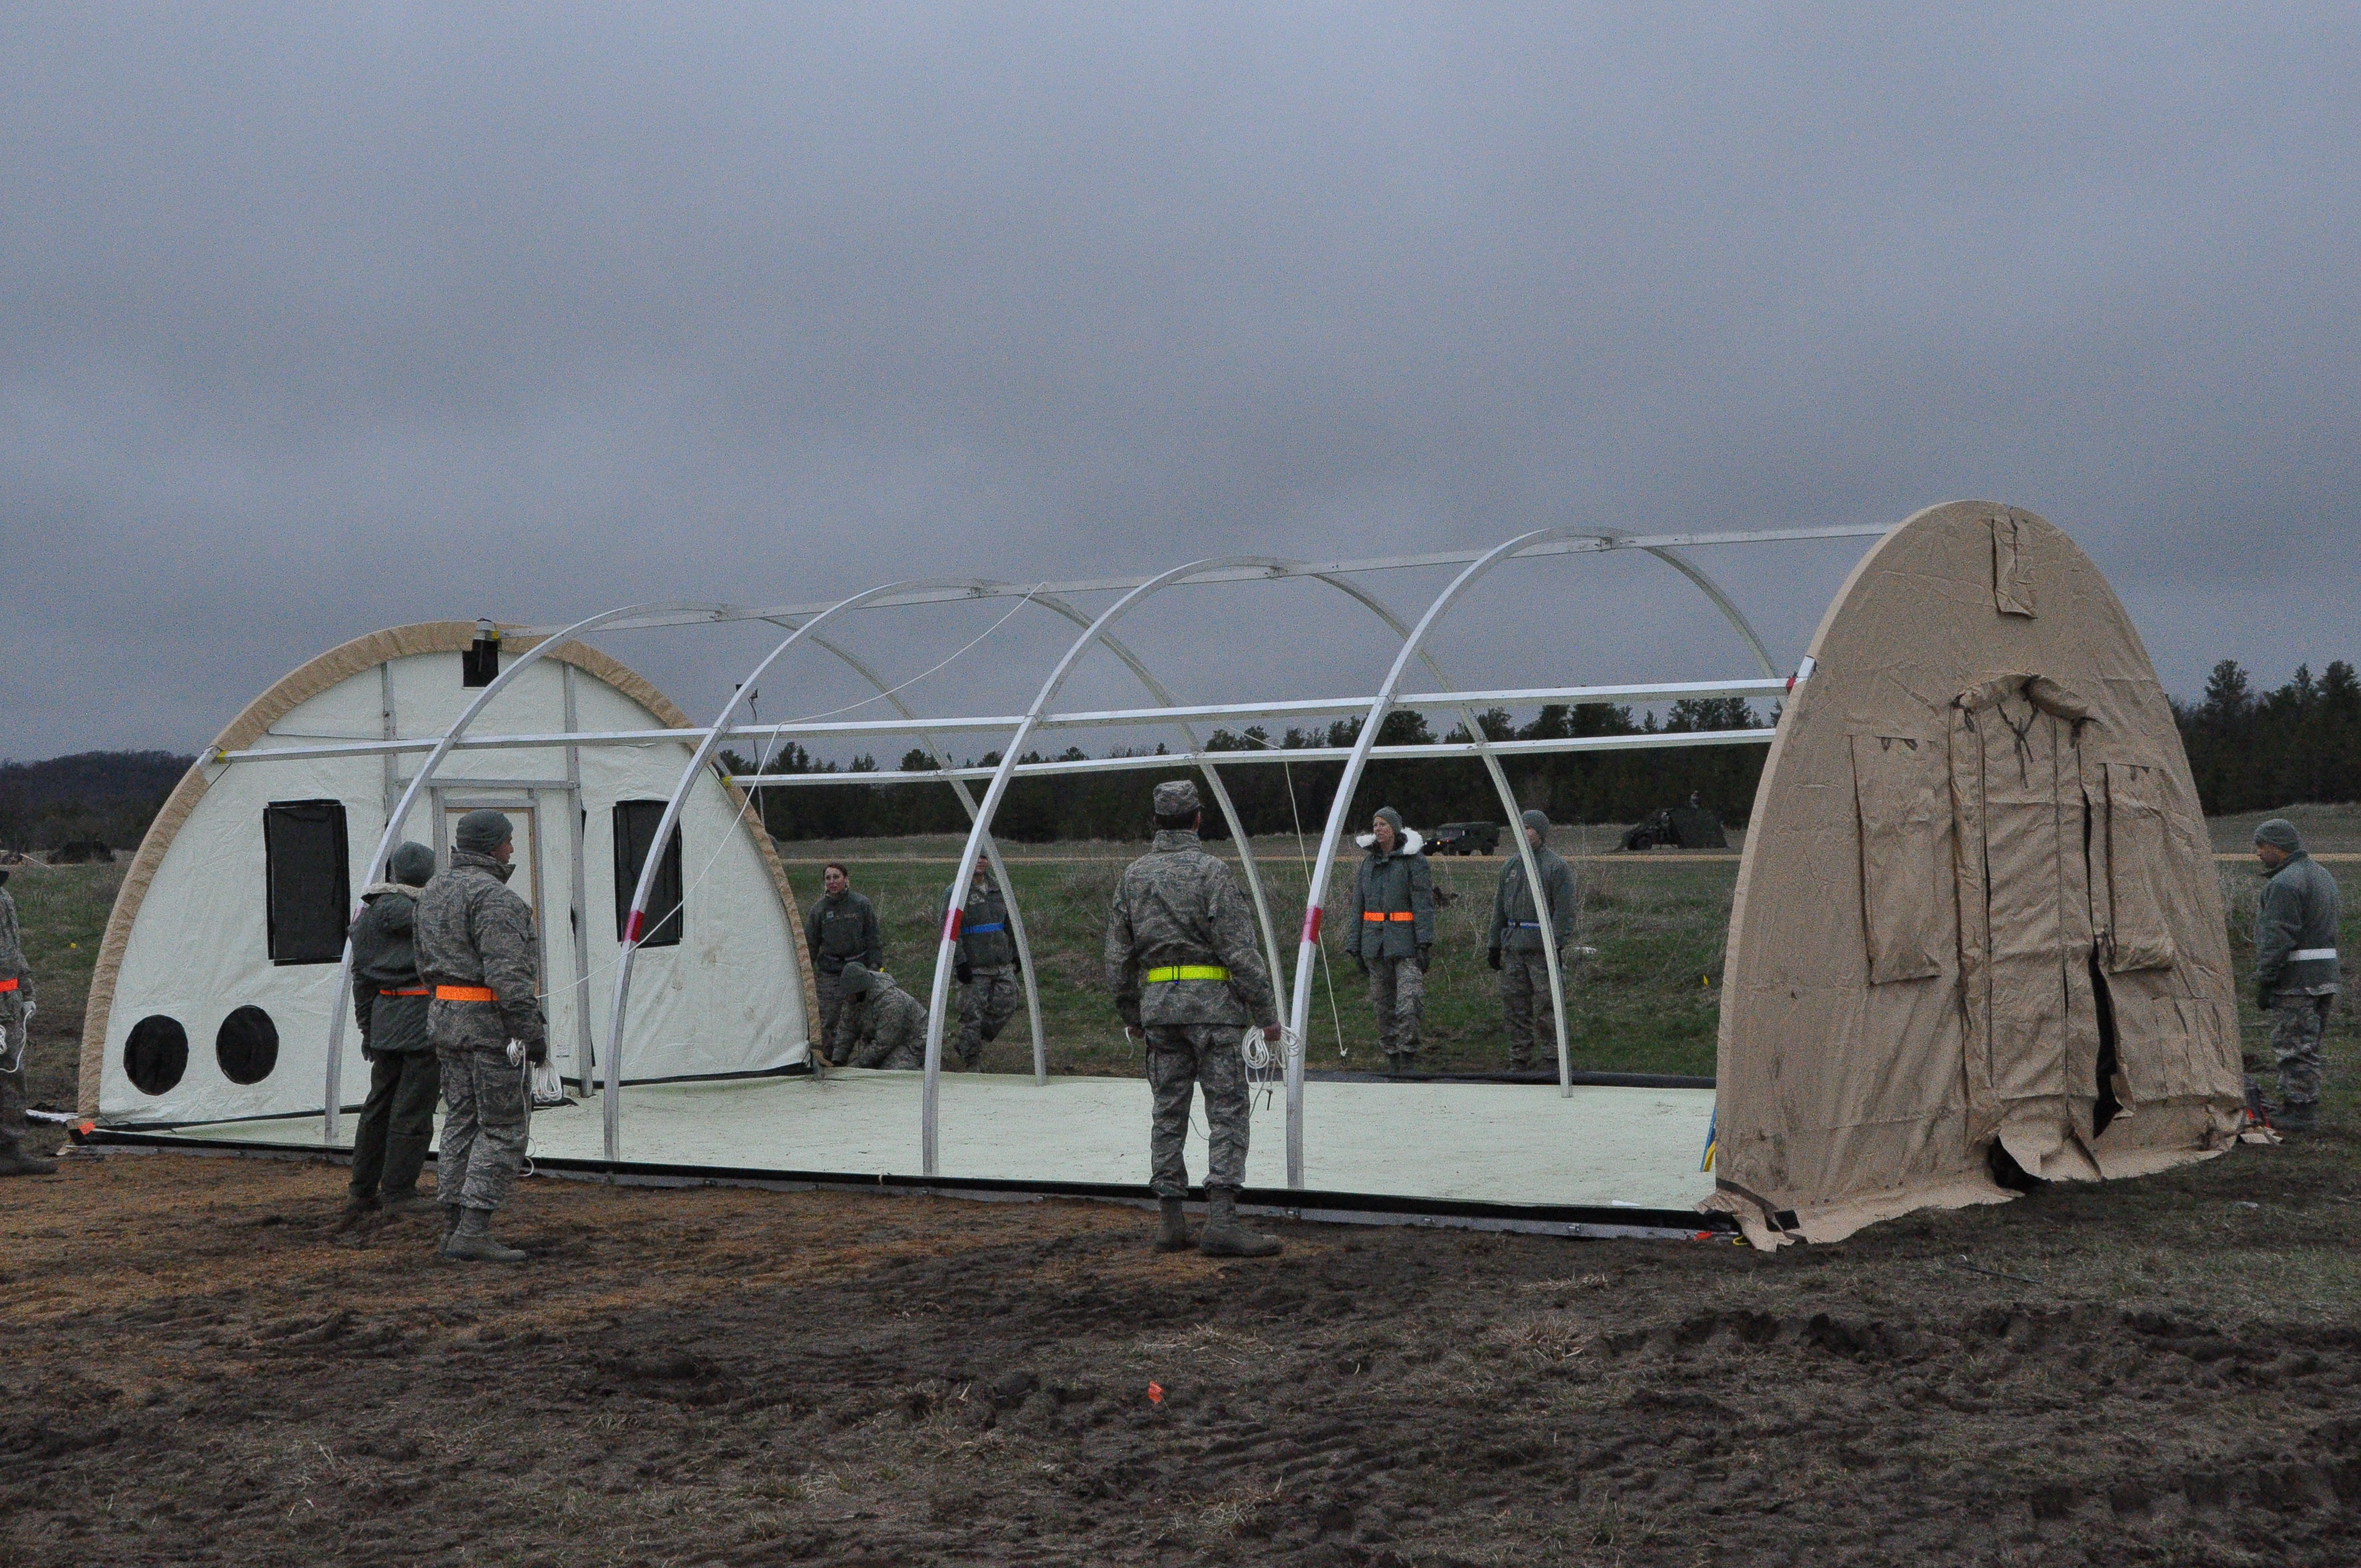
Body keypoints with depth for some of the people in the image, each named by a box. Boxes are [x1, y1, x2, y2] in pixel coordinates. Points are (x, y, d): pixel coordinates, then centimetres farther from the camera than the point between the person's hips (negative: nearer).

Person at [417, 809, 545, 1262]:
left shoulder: (435, 891, 14)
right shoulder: (492, 896, -16)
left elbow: (428, 963, 20)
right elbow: (507, 974, -22)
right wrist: (533, 1033, -20)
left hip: (446, 1017, 9)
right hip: (490, 1022, -9)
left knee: (462, 1122, 13)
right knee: (503, 1128, -5)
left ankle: (453, 1226, 14)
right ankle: (474, 1230, -10)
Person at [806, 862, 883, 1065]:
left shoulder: (862, 904, 2)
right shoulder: (819, 909, 5)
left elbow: (874, 938, 6)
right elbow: (810, 943, 11)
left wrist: (876, 966, 1)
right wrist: (807, 971, 7)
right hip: (829, 971, 1)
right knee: (828, 1017, -2)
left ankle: (838, 1059, -5)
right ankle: (827, 1057, 7)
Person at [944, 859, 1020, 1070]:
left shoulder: (998, 890, 14)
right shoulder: (955, 893, -7)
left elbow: (1009, 924, 23)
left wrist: (1015, 955, 20)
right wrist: (960, 962, -18)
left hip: (1002, 965, 6)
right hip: (974, 968, -6)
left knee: (1005, 1009, 4)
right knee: (972, 1017, -3)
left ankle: (970, 1045, 24)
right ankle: (971, 1063, 8)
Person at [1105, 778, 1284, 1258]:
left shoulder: (1134, 875, 9)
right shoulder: (1210, 872, -8)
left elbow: (1118, 955, 13)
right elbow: (1239, 950, -11)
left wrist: (1129, 1015, 23)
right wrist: (1266, 1012, -7)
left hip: (1157, 1005, 5)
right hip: (1211, 1002, -5)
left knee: (1168, 1112, 10)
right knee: (1227, 1110, -4)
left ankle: (1171, 1223, 10)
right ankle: (1221, 1222, -12)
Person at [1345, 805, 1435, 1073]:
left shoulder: (1413, 860, -1)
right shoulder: (1368, 863, 15)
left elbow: (1424, 904, -7)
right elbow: (1358, 907, 17)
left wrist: (1425, 942, -14)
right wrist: (1354, 945, 11)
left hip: (1405, 941, -6)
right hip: (1374, 939, 6)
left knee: (1408, 1002, -14)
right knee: (1383, 1005, 7)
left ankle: (1408, 1056, -9)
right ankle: (1391, 1055, 14)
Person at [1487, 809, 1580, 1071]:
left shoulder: (1556, 867, -4)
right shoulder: (1511, 866, 17)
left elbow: (1564, 911, -9)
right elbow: (1500, 907, 21)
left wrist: (1556, 945, -16)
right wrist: (1494, 944, 16)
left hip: (1542, 948, -7)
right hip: (1513, 948, 7)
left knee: (1548, 1004, -6)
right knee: (1513, 1004, 7)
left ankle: (1556, 1057, 0)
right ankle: (1519, 1061, 13)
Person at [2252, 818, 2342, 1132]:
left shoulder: (2285, 883, -16)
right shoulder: (2322, 875, 18)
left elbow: (2278, 939, -20)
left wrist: (2263, 981, -15)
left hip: (2295, 980, -10)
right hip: (2325, 976, 10)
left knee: (2293, 1047, -6)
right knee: (2309, 1047, 15)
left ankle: (2299, 1112, -5)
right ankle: (2307, 1108, 20)